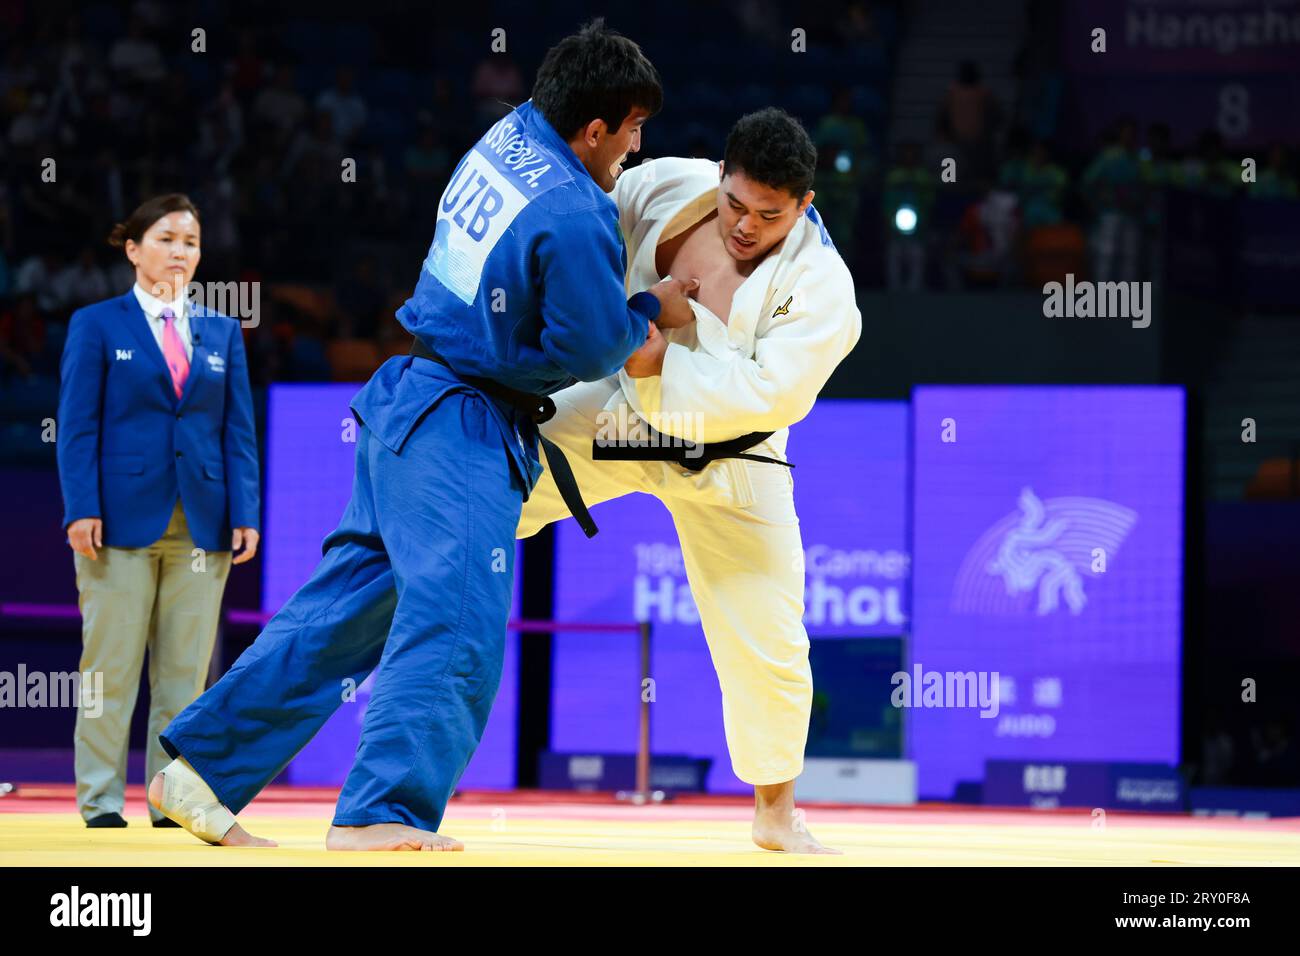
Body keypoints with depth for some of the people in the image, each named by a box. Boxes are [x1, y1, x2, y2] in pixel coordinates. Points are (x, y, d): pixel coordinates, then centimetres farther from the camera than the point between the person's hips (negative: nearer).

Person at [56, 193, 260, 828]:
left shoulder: (222, 333, 15)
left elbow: (239, 431, 11)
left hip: (201, 525, 3)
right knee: (111, 667, -2)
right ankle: (101, 800, 2)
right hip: (123, 517, -3)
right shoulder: (97, 325, 5)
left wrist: (244, 512, 1)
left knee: (186, 672, 3)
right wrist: (82, 509, -11)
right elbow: (77, 425, -1)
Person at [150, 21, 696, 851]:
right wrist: (654, 311, 3)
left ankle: (201, 768, 15)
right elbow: (592, 350, -13)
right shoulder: (574, 220, -21)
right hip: (463, 437, -9)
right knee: (454, 627, -12)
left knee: (350, 602, 13)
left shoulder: (509, 138, 5)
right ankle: (380, 813, -18)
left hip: (405, 407, 9)